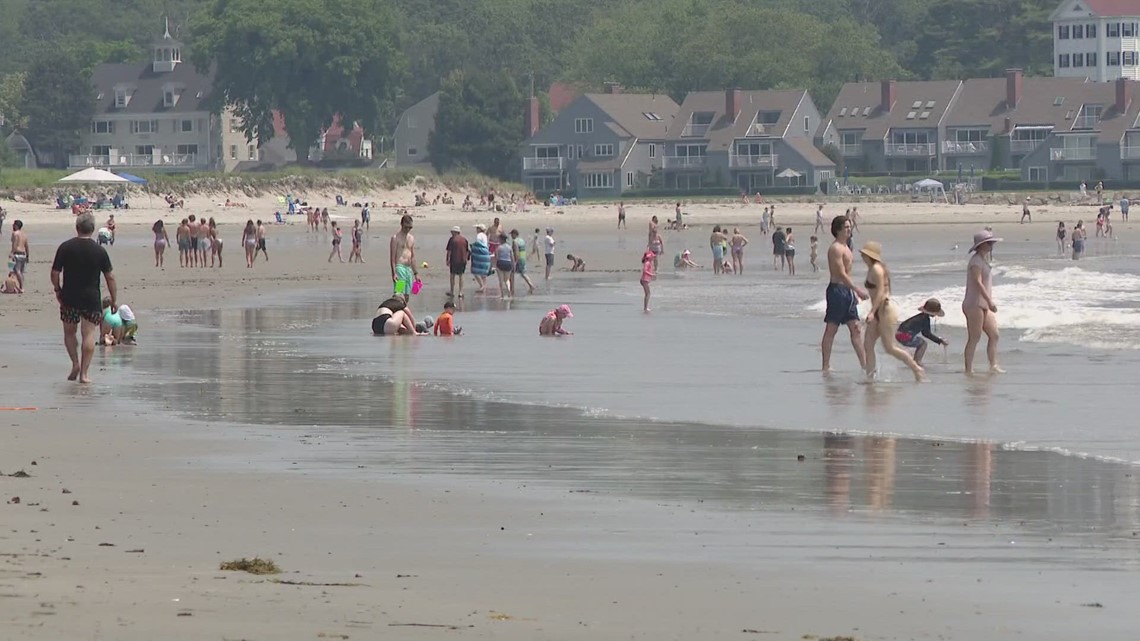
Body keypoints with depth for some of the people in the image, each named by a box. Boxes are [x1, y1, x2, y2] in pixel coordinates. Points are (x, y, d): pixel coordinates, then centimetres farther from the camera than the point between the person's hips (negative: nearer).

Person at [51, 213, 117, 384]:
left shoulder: (65, 247, -4)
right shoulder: (99, 251, -4)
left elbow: (55, 273, -3)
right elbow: (110, 277, -2)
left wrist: (57, 290, 12)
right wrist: (113, 299, 7)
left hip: (69, 297, 1)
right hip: (92, 298, -1)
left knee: (69, 333, 18)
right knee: (89, 335, 1)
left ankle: (75, 363, 4)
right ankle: (84, 373, -2)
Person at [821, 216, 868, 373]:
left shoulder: (844, 247, 16)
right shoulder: (835, 248, -15)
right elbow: (841, 274, -21)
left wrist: (854, 293, 21)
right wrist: (858, 290, -24)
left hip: (847, 291, 10)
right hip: (837, 289, -10)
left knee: (855, 328, 7)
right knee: (831, 329, -4)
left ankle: (864, 364, 7)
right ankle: (826, 366, 0)